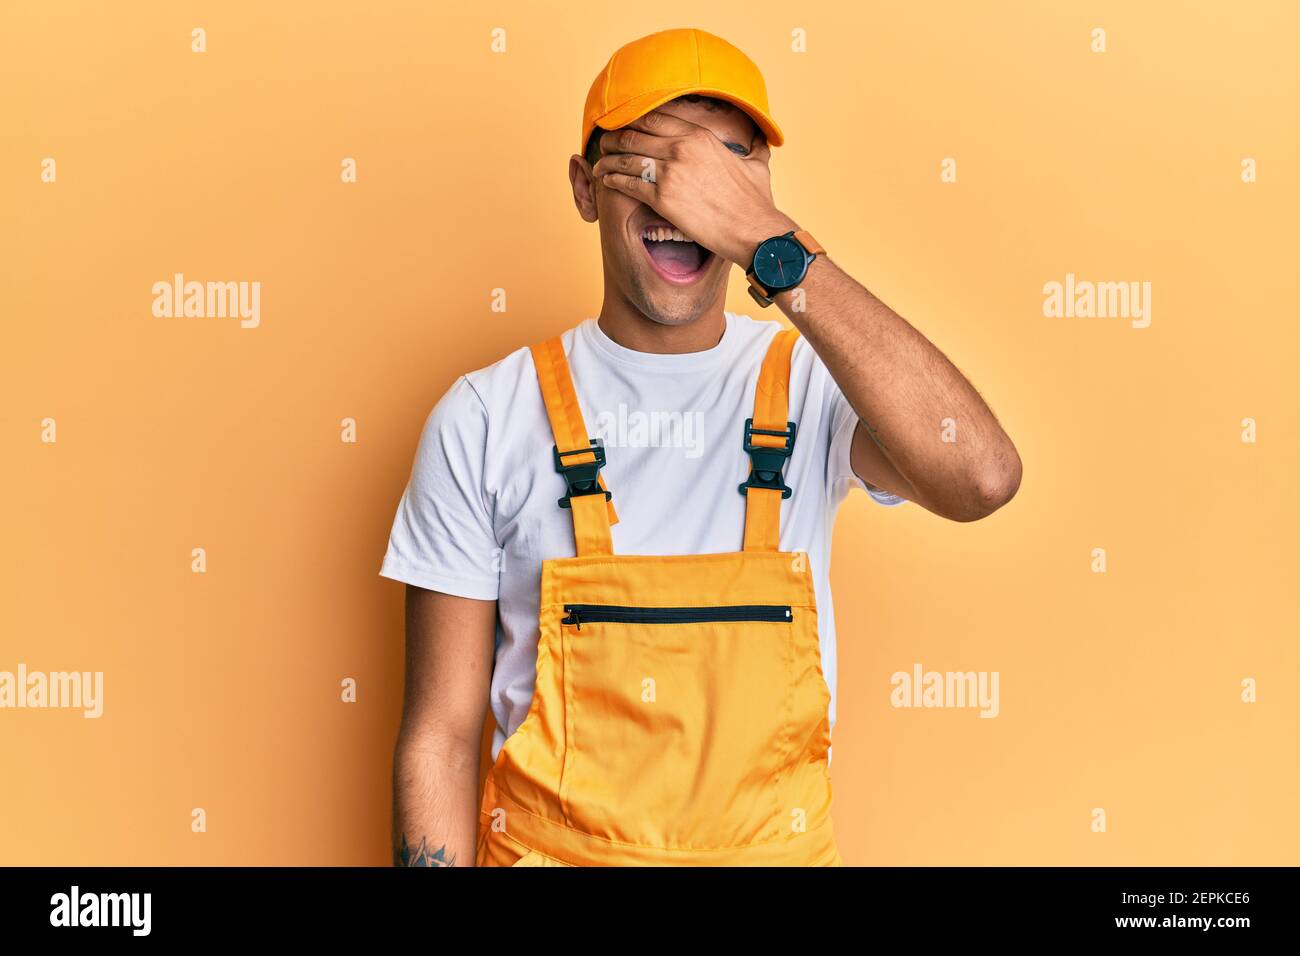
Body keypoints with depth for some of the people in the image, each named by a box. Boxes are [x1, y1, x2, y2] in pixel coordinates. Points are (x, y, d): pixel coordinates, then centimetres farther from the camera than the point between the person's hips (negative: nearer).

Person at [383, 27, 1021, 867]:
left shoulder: (816, 387, -8)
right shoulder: (486, 418, -9)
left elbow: (982, 478, -30)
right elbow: (443, 732, -7)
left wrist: (767, 239, -29)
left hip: (778, 842, 2)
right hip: (548, 843, -1)